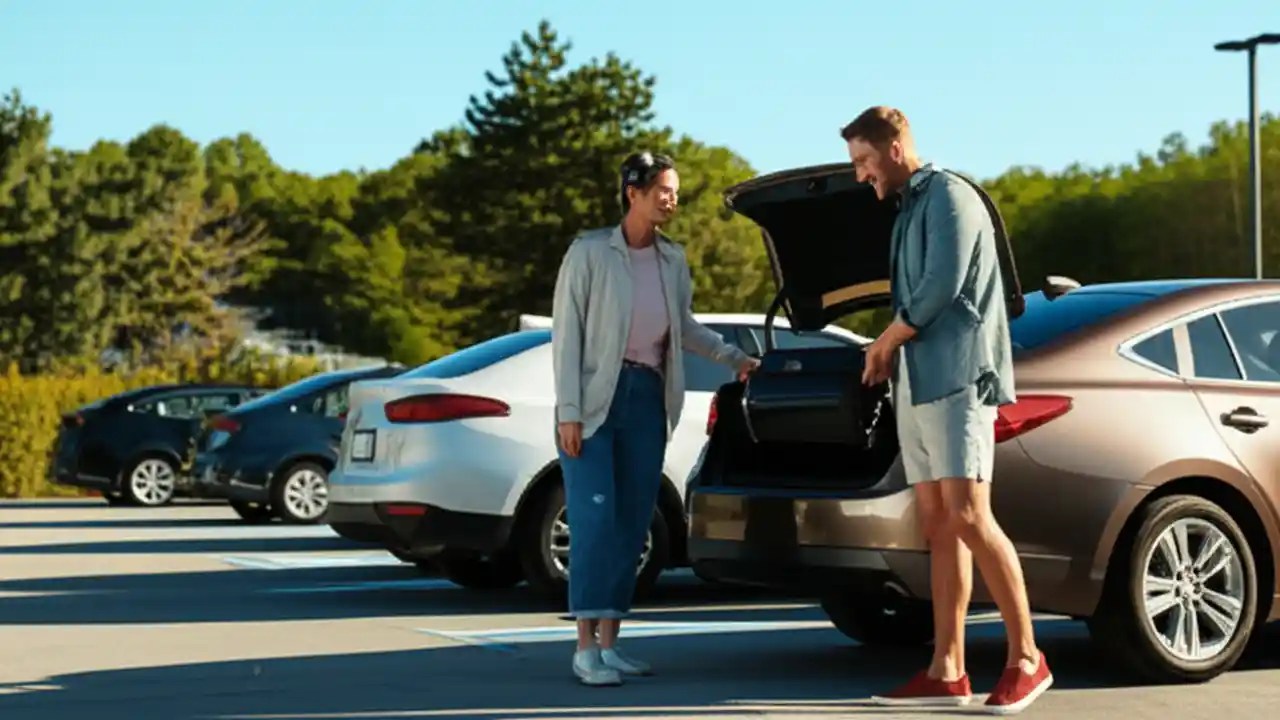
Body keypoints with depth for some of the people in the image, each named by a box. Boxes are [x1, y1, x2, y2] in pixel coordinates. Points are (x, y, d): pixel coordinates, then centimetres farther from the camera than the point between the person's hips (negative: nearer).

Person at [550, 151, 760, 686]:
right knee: (596, 523, -10)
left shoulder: (673, 259, 8)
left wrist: (734, 358, 13)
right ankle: (585, 648, -7)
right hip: (594, 399, -5)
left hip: (647, 399, 5)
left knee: (632, 528, 4)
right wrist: (568, 410, -13)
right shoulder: (589, 252, -7)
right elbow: (566, 332, -8)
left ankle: (609, 644, 10)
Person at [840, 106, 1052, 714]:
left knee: (968, 516, -14)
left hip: (956, 378, -9)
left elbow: (943, 286, -16)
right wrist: (892, 352, 2)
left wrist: (887, 340, -3)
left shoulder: (948, 195, -6)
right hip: (916, 383, 9)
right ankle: (947, 671, 4)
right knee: (937, 525, 4)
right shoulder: (908, 208, 22)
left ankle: (1026, 657, -6)